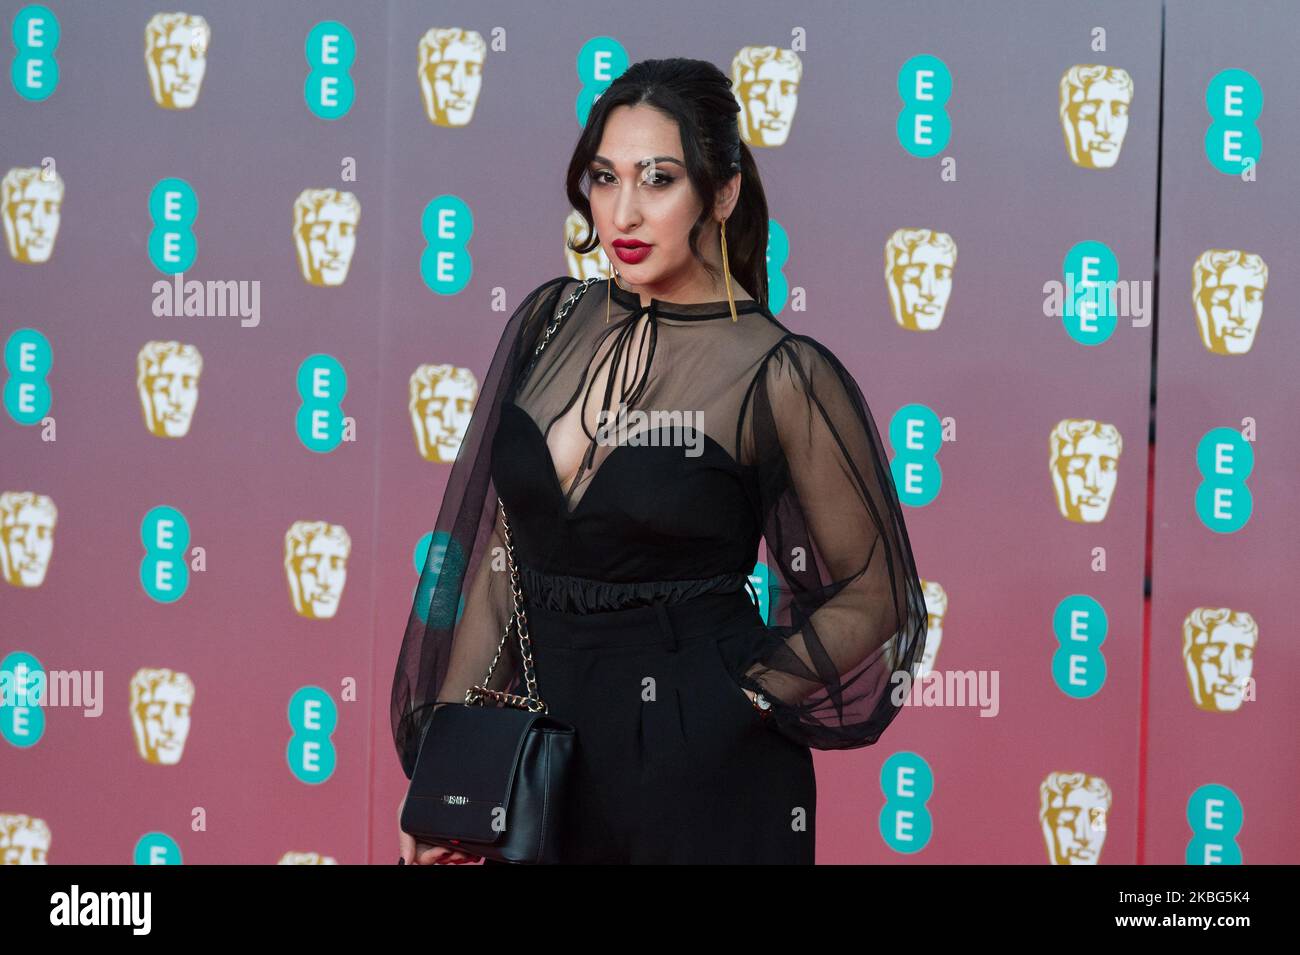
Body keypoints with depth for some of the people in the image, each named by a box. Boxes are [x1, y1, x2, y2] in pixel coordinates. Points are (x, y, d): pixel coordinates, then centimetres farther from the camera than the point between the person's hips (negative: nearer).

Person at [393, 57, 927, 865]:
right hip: (543, 741, 5)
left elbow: (875, 593, -4)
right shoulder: (551, 321, 3)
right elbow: (499, 552, 7)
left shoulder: (779, 375, -12)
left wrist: (741, 697, -7)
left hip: (704, 769, -4)